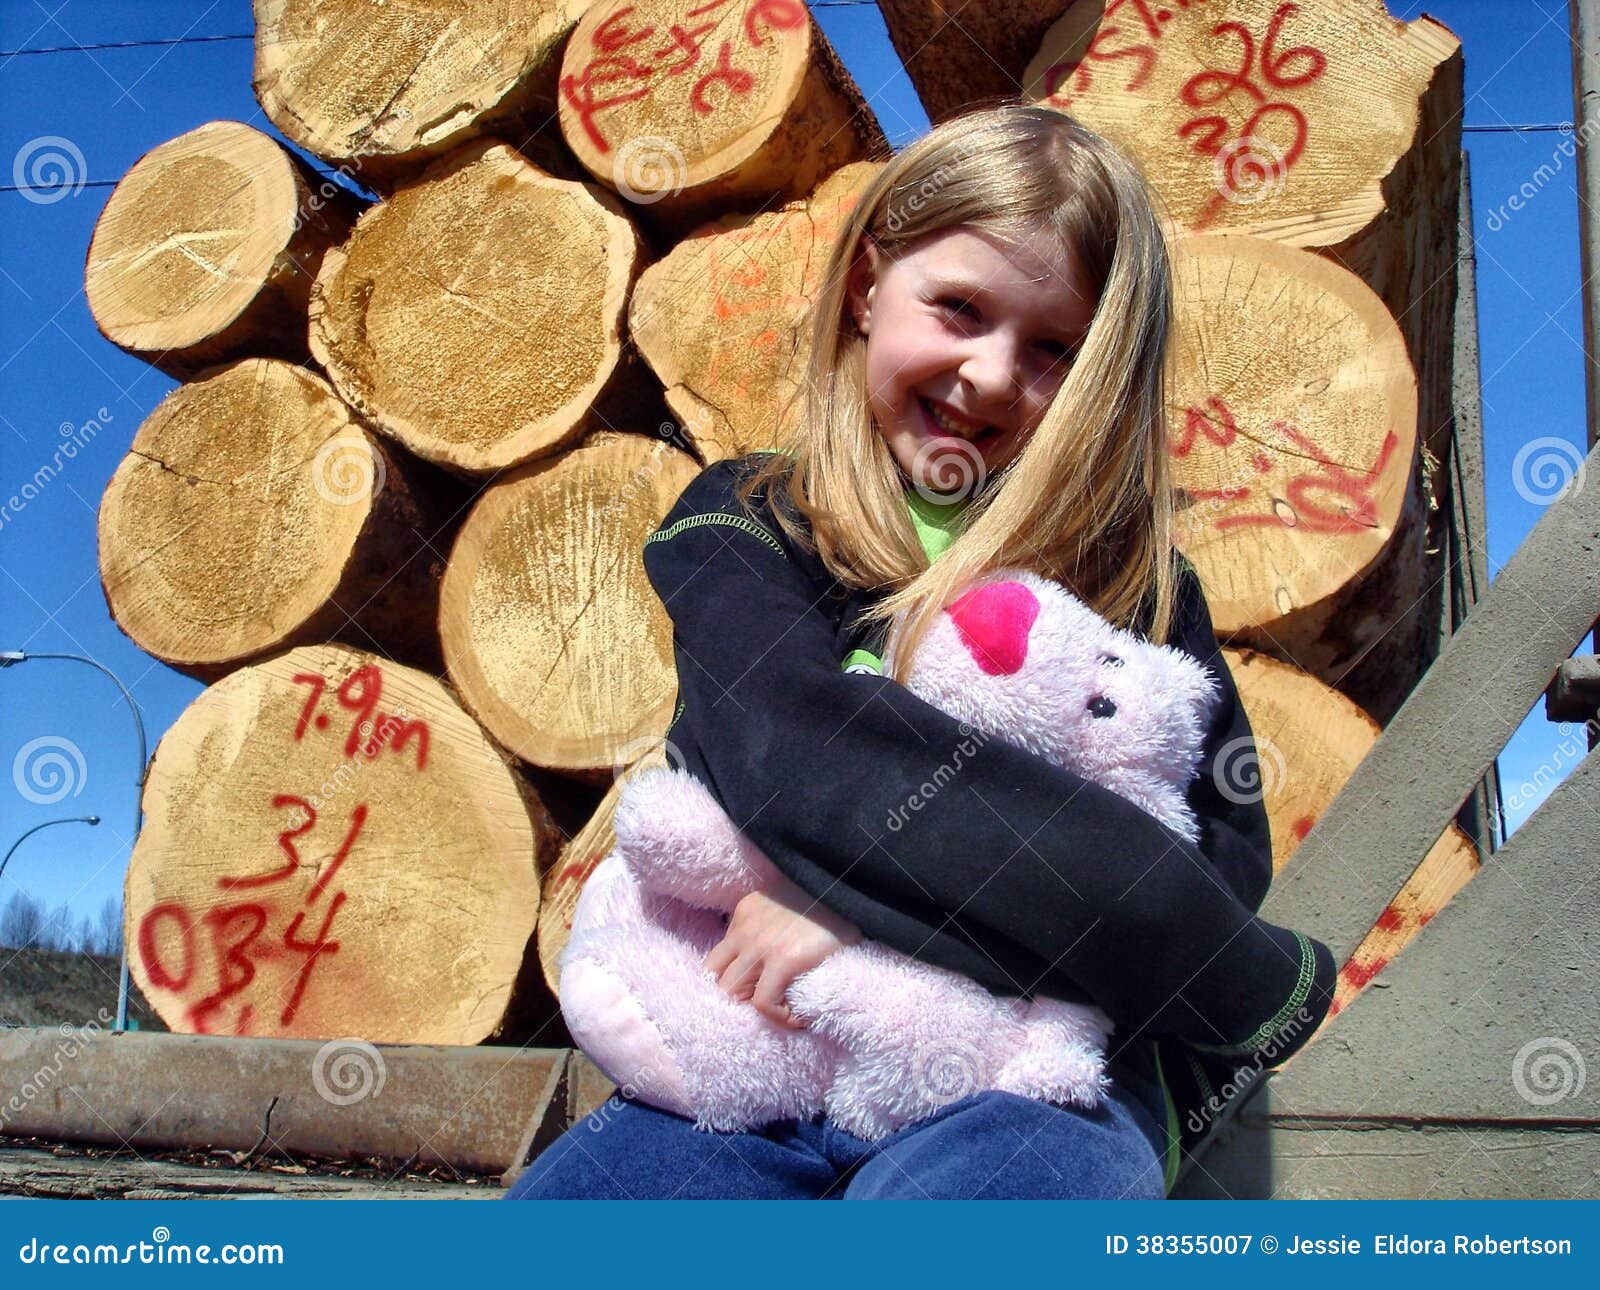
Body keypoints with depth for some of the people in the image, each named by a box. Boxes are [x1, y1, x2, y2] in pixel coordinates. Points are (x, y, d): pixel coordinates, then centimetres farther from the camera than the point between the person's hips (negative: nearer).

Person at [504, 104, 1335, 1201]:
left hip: (1044, 1072, -1)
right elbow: (789, 742, -15)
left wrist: (867, 890, -18)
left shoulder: (1130, 573, 10)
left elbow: (1222, 851, -3)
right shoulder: (742, 527, 7)